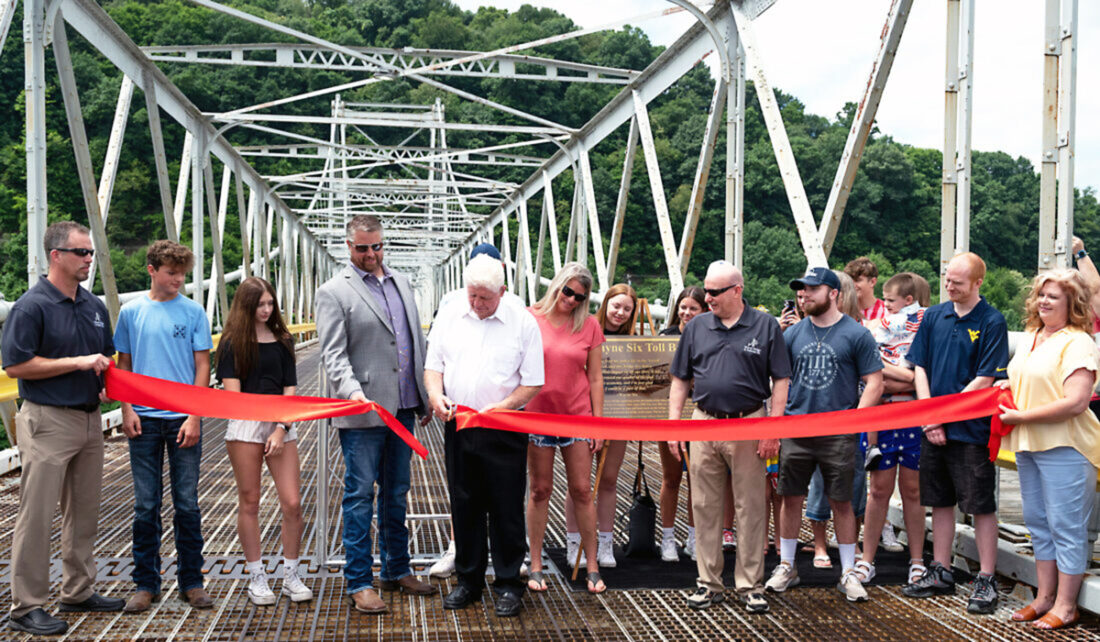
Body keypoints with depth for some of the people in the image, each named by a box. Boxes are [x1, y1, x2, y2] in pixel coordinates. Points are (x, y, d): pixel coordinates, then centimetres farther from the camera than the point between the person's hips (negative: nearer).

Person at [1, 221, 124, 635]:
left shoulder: (95, 306, 12)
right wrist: (79, 362, -17)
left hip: (90, 420, 8)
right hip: (47, 422, -8)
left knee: (84, 513, 14)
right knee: (37, 516, -2)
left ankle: (78, 592, 26)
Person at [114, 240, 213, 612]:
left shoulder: (193, 312, 1)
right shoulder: (131, 312, 5)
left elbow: (202, 366, 0)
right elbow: (123, 365, 11)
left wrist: (194, 417, -7)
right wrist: (127, 410, -1)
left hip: (183, 420, -1)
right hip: (144, 420, 1)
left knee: (186, 504, 4)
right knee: (145, 505, 6)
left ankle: (191, 581, 15)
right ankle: (145, 584, 17)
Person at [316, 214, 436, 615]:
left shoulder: (401, 284, 14)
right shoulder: (333, 292, -5)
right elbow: (333, 355, -11)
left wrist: (426, 395, 14)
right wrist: (353, 392, -27)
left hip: (403, 409, 6)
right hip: (363, 413, -6)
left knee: (396, 494, 15)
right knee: (360, 496, 1)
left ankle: (397, 570, 28)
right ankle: (359, 582, 11)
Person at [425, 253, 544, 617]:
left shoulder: (523, 323, -2)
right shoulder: (449, 317, 8)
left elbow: (533, 383, -4)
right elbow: (433, 365, 11)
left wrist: (502, 406, -17)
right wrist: (436, 395, -9)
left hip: (504, 432, -3)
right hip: (457, 428, 3)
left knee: (506, 509, 2)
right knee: (464, 506, 11)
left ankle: (508, 584, 15)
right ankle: (468, 581, 24)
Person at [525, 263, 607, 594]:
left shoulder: (589, 325, 1)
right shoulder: (530, 318, -2)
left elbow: (595, 378, 5)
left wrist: (598, 421, 1)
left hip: (577, 416, 1)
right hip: (537, 415, -1)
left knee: (582, 490, 4)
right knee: (540, 490, 6)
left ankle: (592, 566, 15)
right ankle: (536, 565, 17)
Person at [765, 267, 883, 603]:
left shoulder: (856, 334, -1)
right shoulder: (793, 334, 8)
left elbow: (874, 384, -2)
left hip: (838, 433, -3)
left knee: (841, 502, 4)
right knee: (790, 498, 8)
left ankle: (848, 573, 17)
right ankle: (786, 566, 22)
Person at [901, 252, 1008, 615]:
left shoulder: (992, 323, -7)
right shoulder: (934, 316, 7)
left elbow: (984, 380, -12)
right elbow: (920, 368, 7)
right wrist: (930, 418, -3)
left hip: (972, 431, -5)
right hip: (933, 429, 5)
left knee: (981, 505, 3)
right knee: (940, 501, 13)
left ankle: (986, 581, 13)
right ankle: (941, 573, 25)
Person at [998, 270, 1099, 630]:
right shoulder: (1030, 338, 13)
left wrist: (1021, 417, -17)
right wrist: (1006, 389, 5)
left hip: (1064, 448, -8)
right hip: (1028, 445, 8)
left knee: (1066, 526, 1)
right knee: (1038, 522, 15)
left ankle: (1066, 606, 12)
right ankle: (1044, 597, 27)